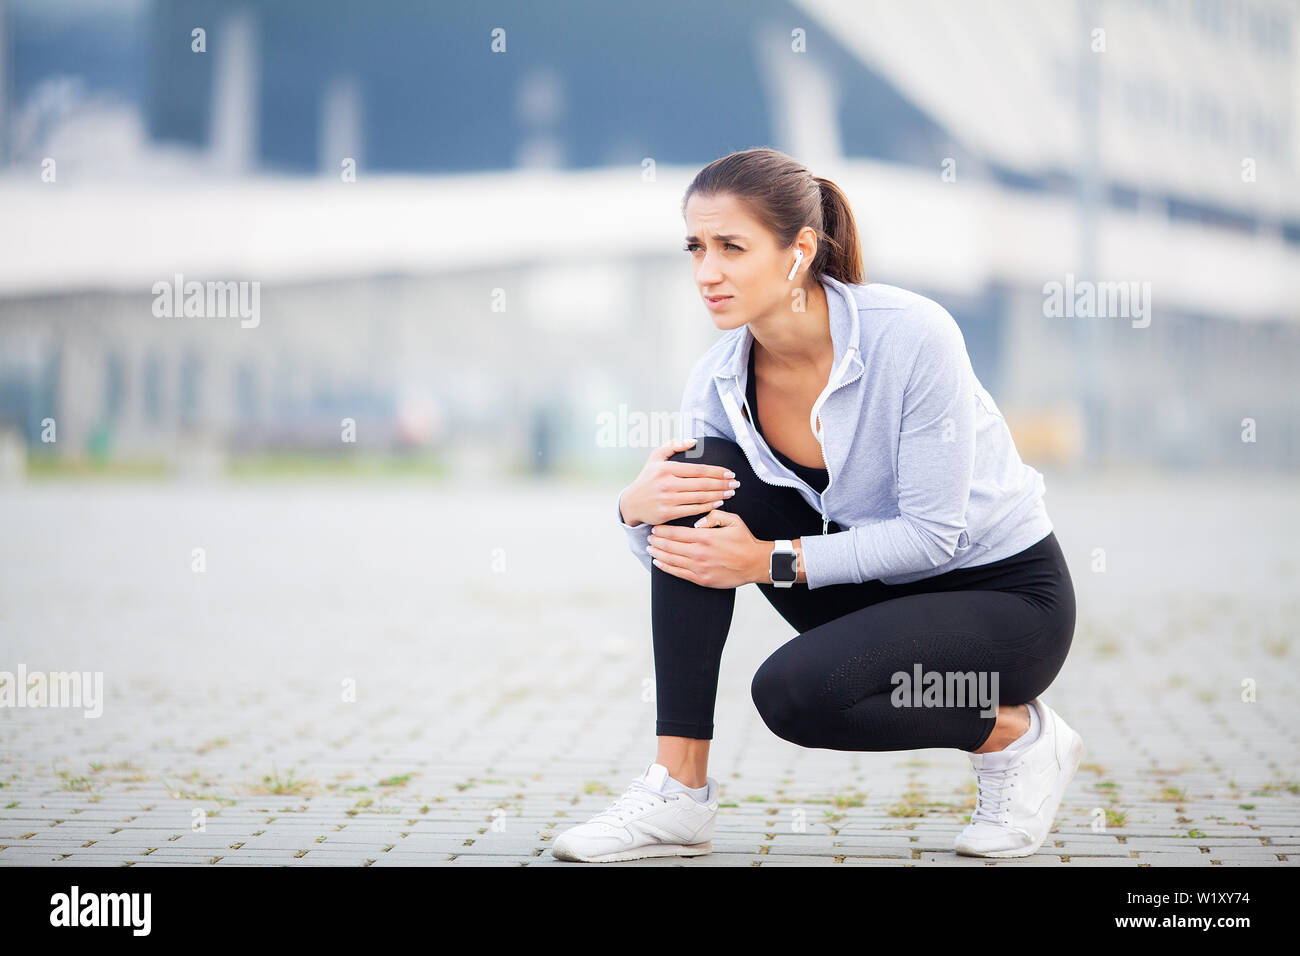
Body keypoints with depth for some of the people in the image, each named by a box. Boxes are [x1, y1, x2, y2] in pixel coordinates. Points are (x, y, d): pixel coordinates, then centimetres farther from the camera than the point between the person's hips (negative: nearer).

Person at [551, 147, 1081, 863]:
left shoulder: (911, 335, -25)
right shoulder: (717, 379, -9)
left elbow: (931, 533, -23)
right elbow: (673, 565, -3)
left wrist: (772, 560, -28)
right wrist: (637, 508, -25)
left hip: (1005, 595, -6)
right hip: (875, 588, 6)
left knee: (793, 690, -30)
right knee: (699, 478, -16)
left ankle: (1014, 733, -2)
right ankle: (678, 791, -14)